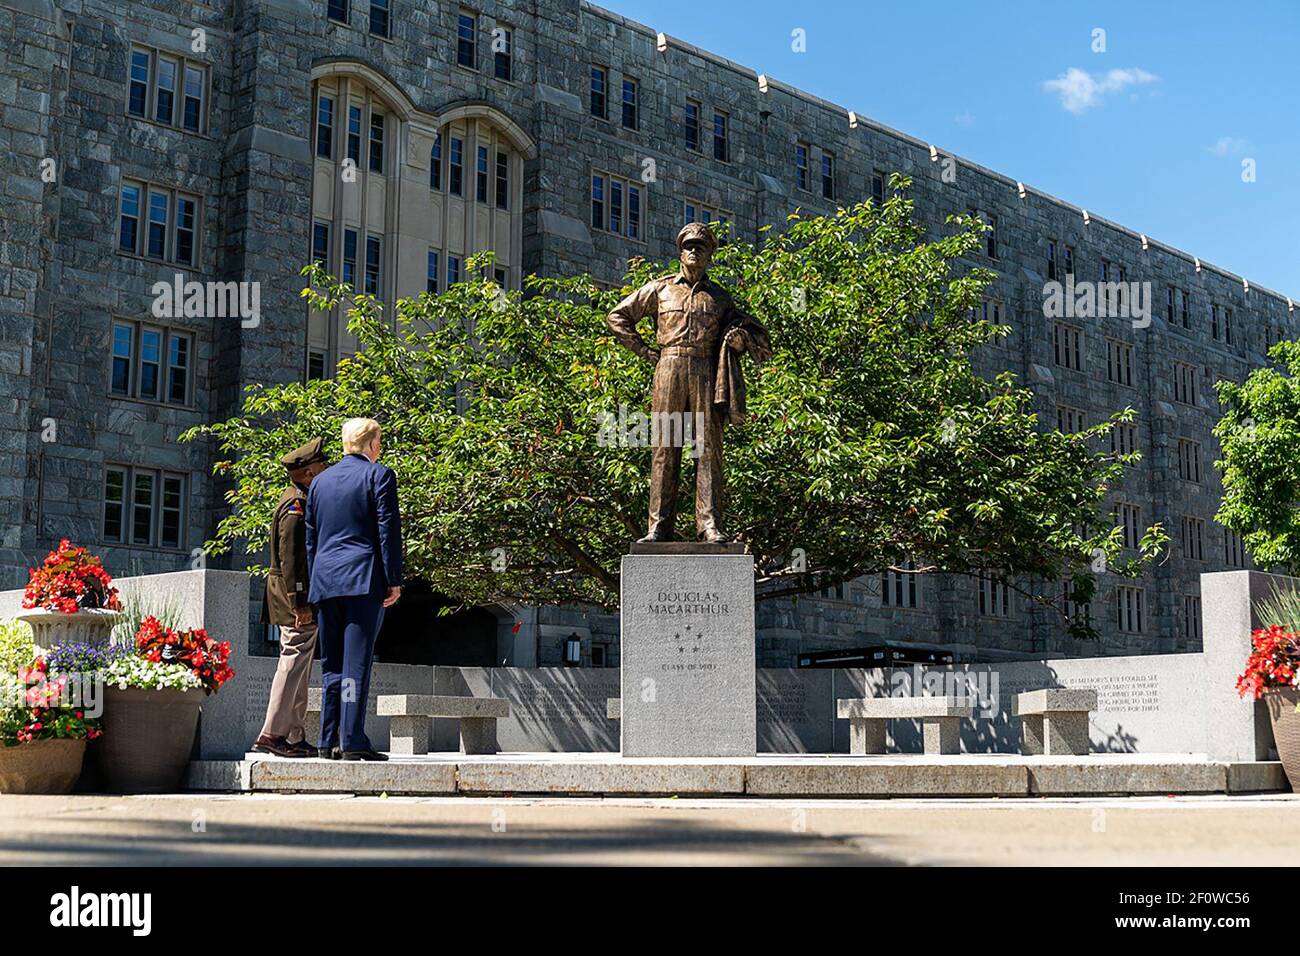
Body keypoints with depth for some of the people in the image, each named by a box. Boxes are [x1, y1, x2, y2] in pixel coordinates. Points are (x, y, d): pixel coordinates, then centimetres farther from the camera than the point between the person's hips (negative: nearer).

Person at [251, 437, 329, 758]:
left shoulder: (298, 500, 17)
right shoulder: (296, 506, -15)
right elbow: (290, 558, -21)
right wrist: (300, 602, -24)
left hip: (295, 596, 11)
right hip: (296, 596, -11)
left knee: (298, 668, 12)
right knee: (294, 663, -9)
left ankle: (296, 736, 17)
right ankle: (272, 734, -8)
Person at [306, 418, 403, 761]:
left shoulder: (319, 481, 17)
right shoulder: (379, 475, -1)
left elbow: (310, 539, 19)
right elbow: (388, 530, -6)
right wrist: (394, 580, -4)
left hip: (324, 581, 5)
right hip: (363, 580, -5)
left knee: (331, 666, 10)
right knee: (356, 662, -8)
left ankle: (330, 741, 9)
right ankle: (353, 742, -11)